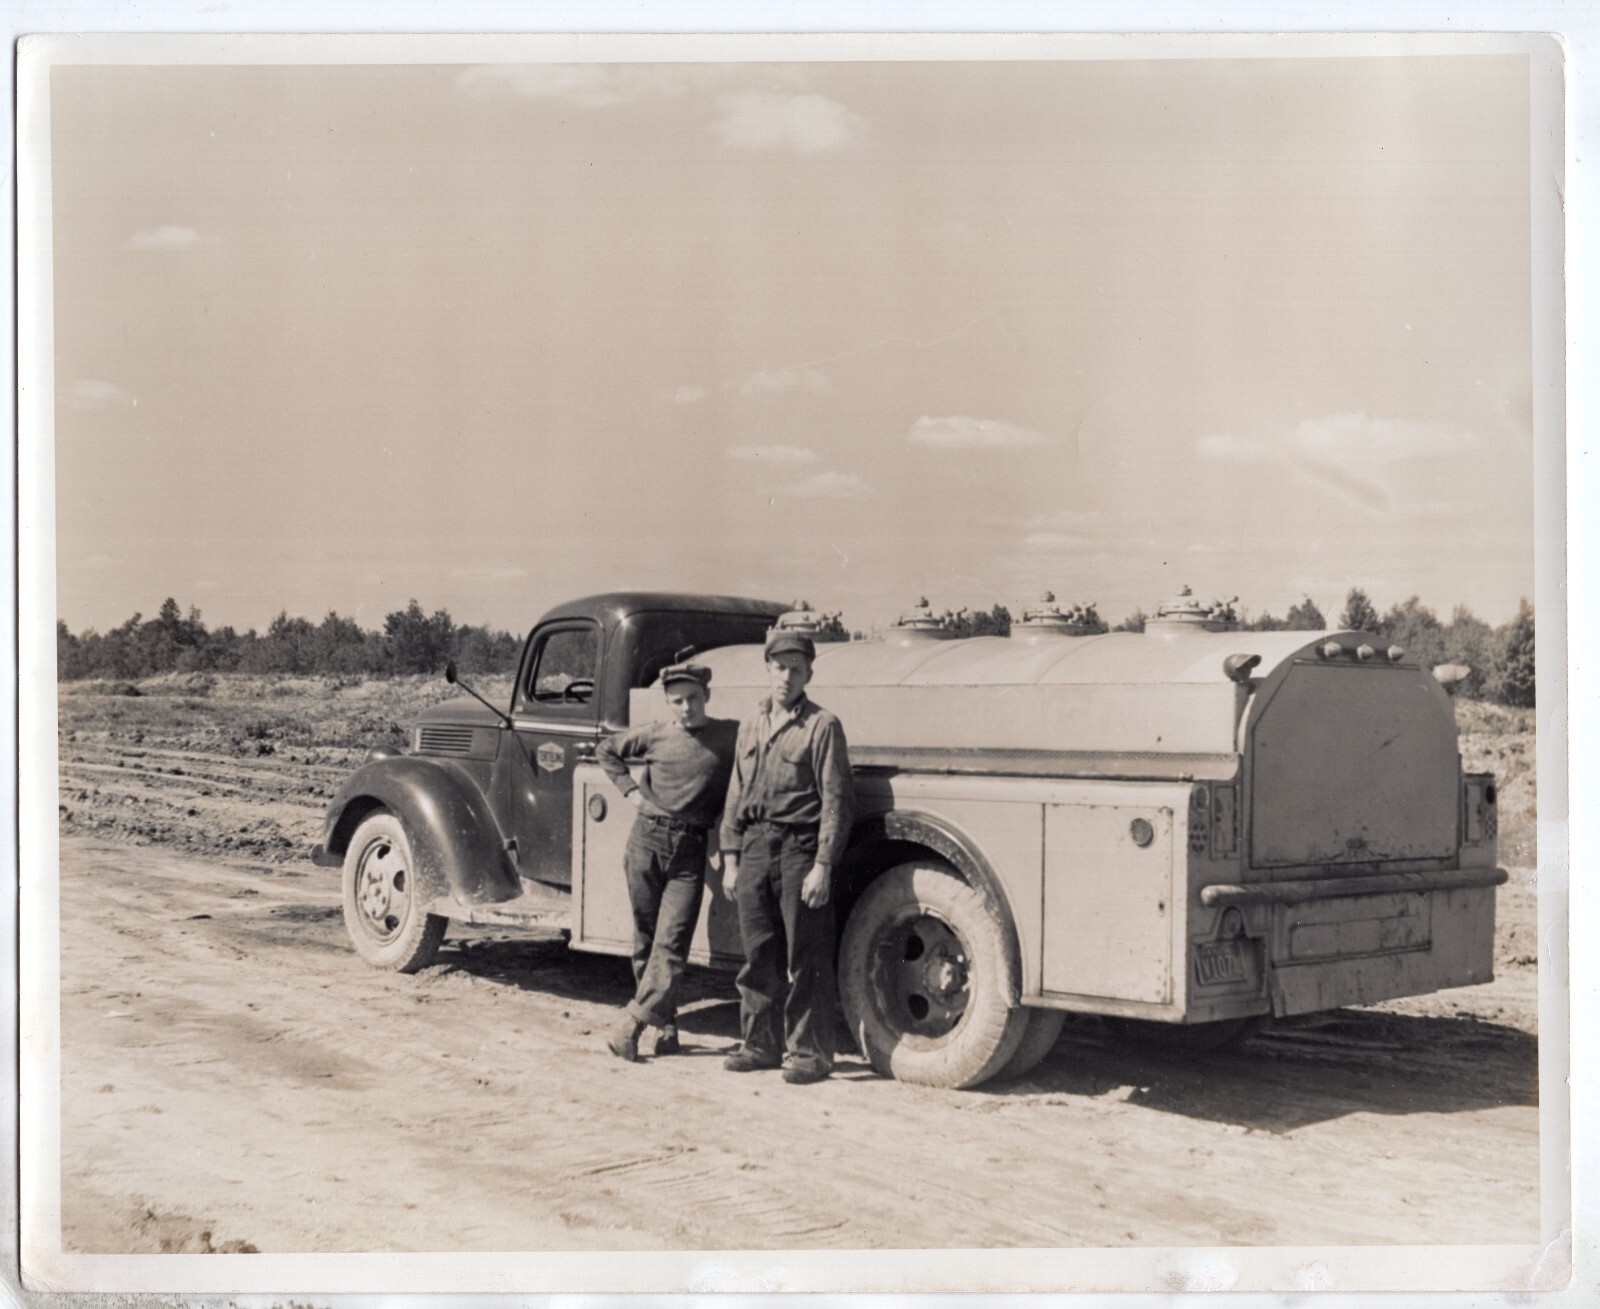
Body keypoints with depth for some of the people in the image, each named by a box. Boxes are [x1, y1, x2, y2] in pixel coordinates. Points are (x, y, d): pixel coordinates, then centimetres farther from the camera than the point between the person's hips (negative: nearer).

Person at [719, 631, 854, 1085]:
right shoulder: (751, 726, 14)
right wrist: (730, 858, 11)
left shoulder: (822, 726, -4)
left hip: (798, 849, -6)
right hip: (754, 848, 6)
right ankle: (761, 1044, 22)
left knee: (805, 960, -1)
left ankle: (810, 1053, 6)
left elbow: (835, 800, -8)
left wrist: (823, 866, -14)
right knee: (759, 955, 11)